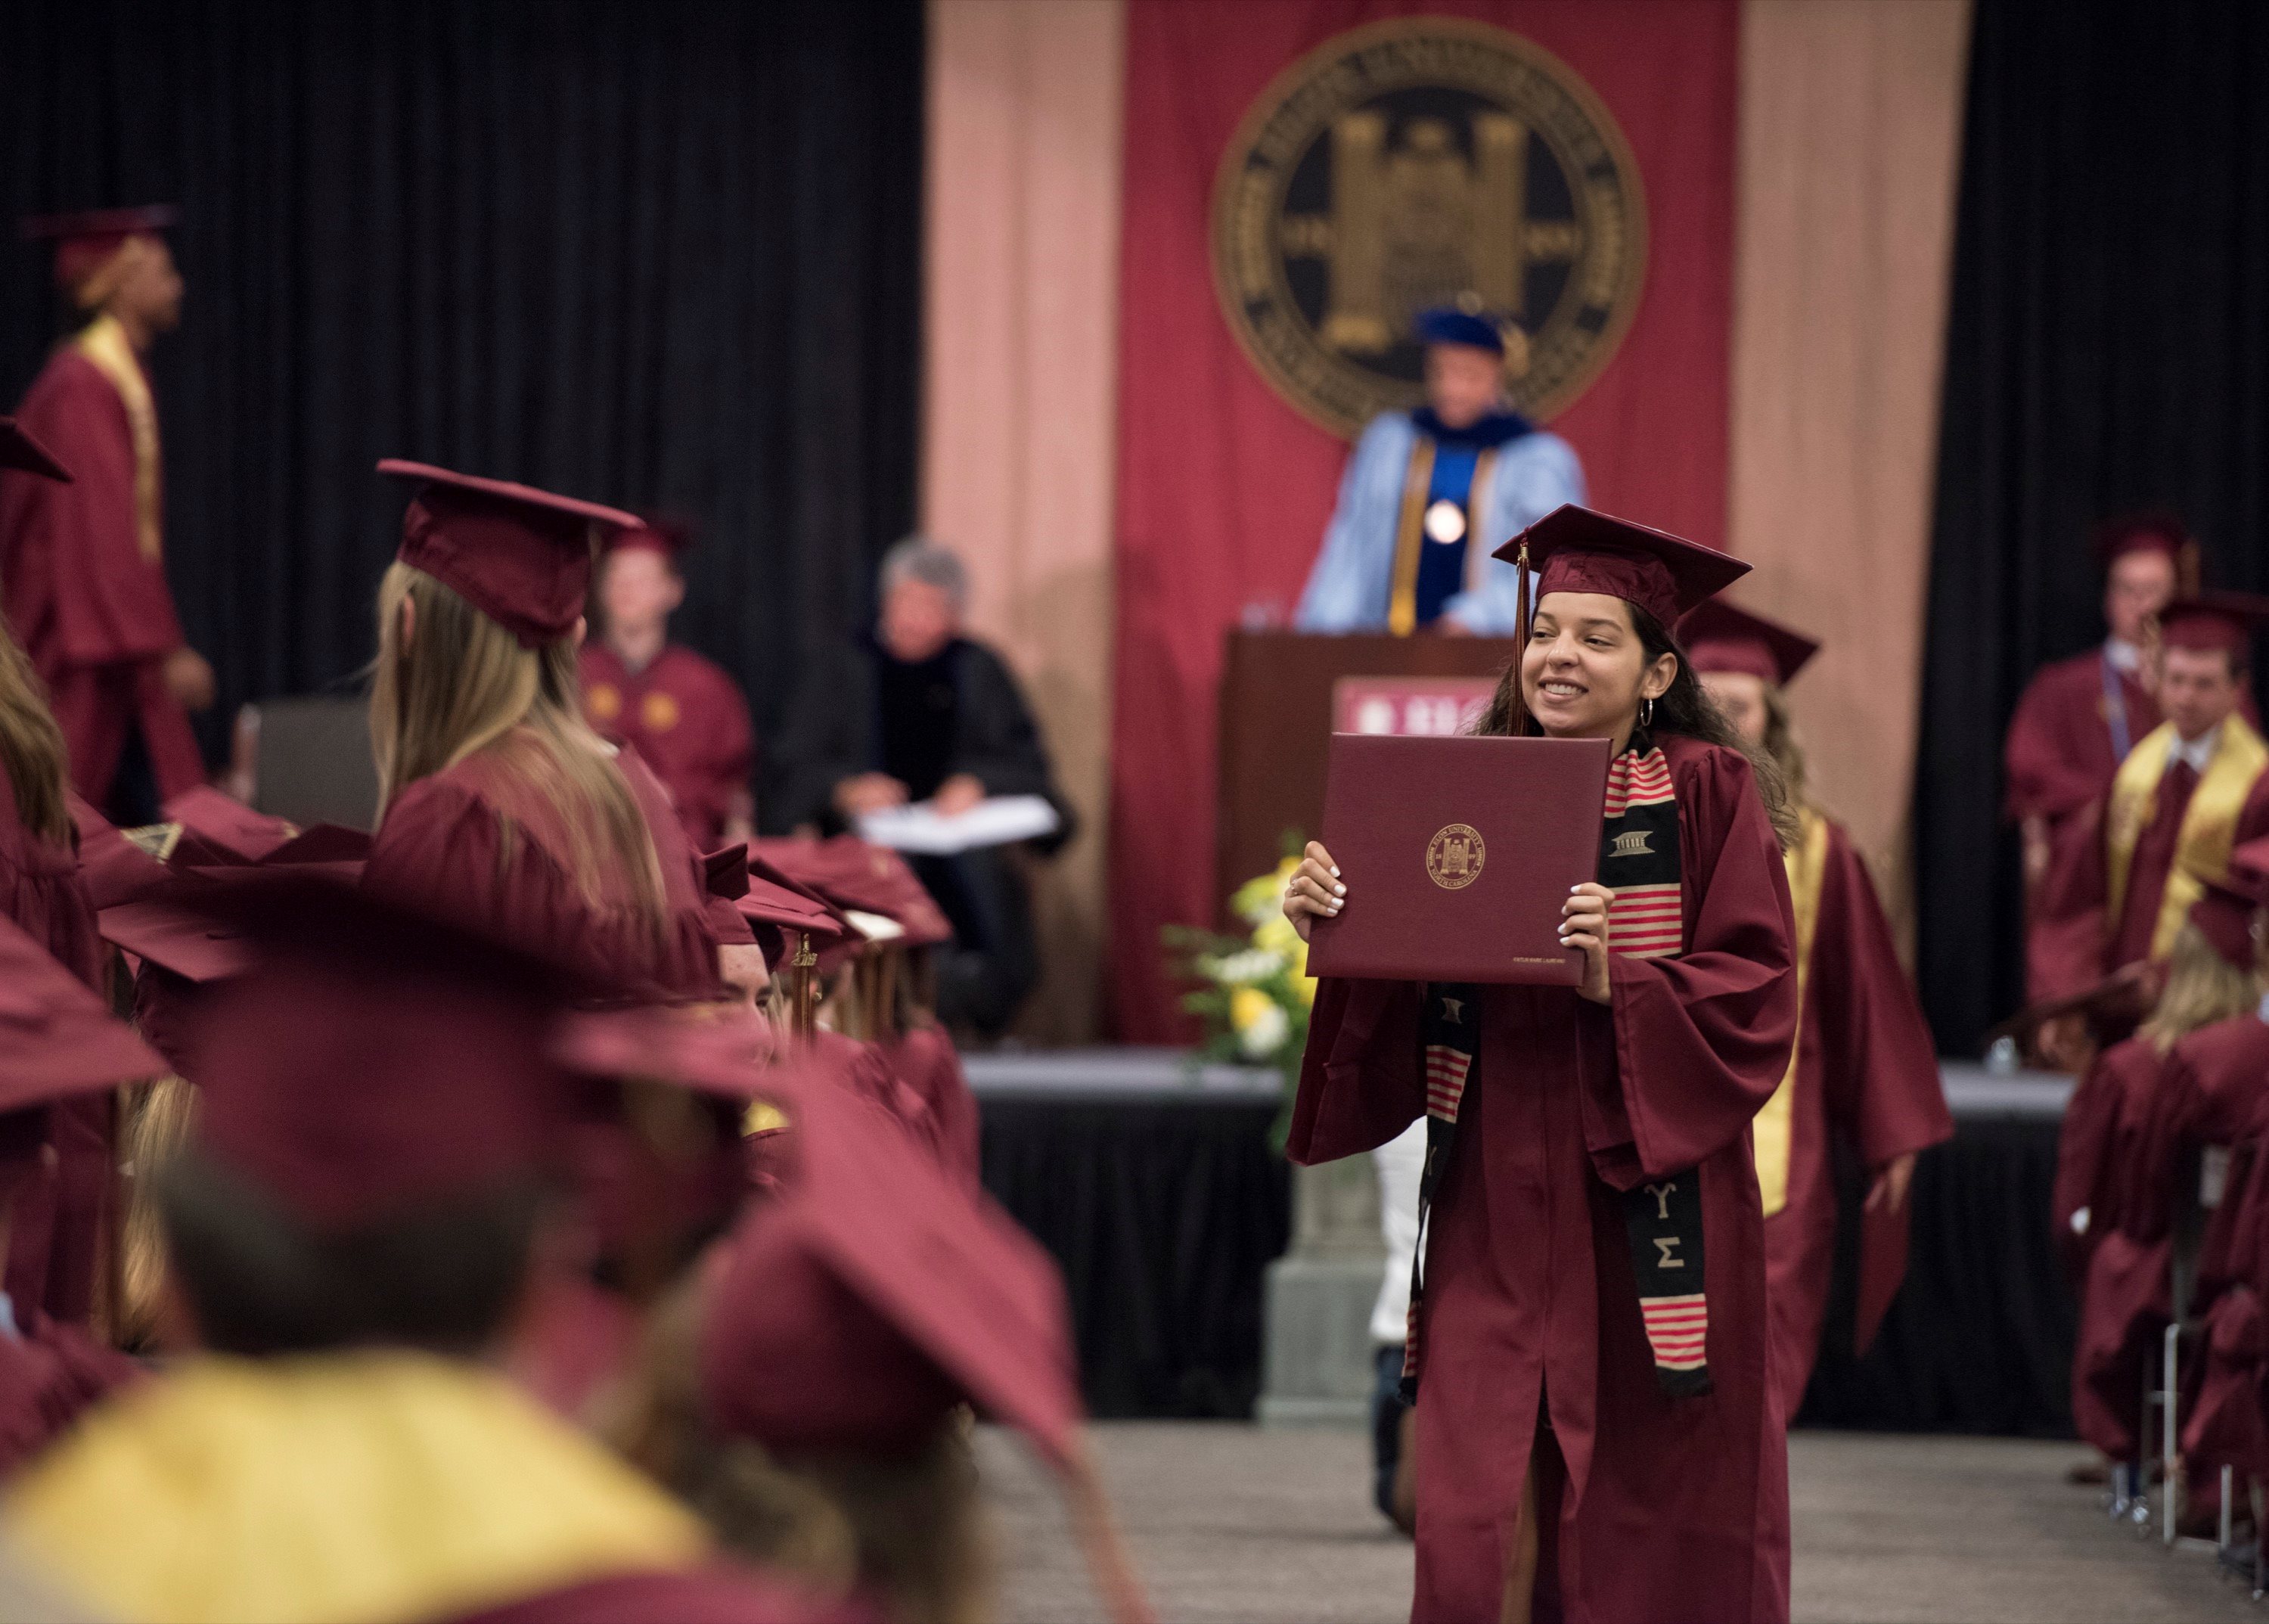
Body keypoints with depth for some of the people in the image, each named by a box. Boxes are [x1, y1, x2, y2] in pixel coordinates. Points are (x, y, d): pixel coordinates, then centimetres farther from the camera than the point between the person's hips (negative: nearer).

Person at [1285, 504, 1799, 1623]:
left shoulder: (1705, 794, -1)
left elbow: (1753, 1000, -9)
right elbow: (1397, 1010, 8)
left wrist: (1619, 980, -24)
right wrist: (1335, 919, -10)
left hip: (1650, 1211, -3)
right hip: (1499, 1206, 3)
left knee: (1647, 1531, 3)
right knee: (1474, 1534, -5)